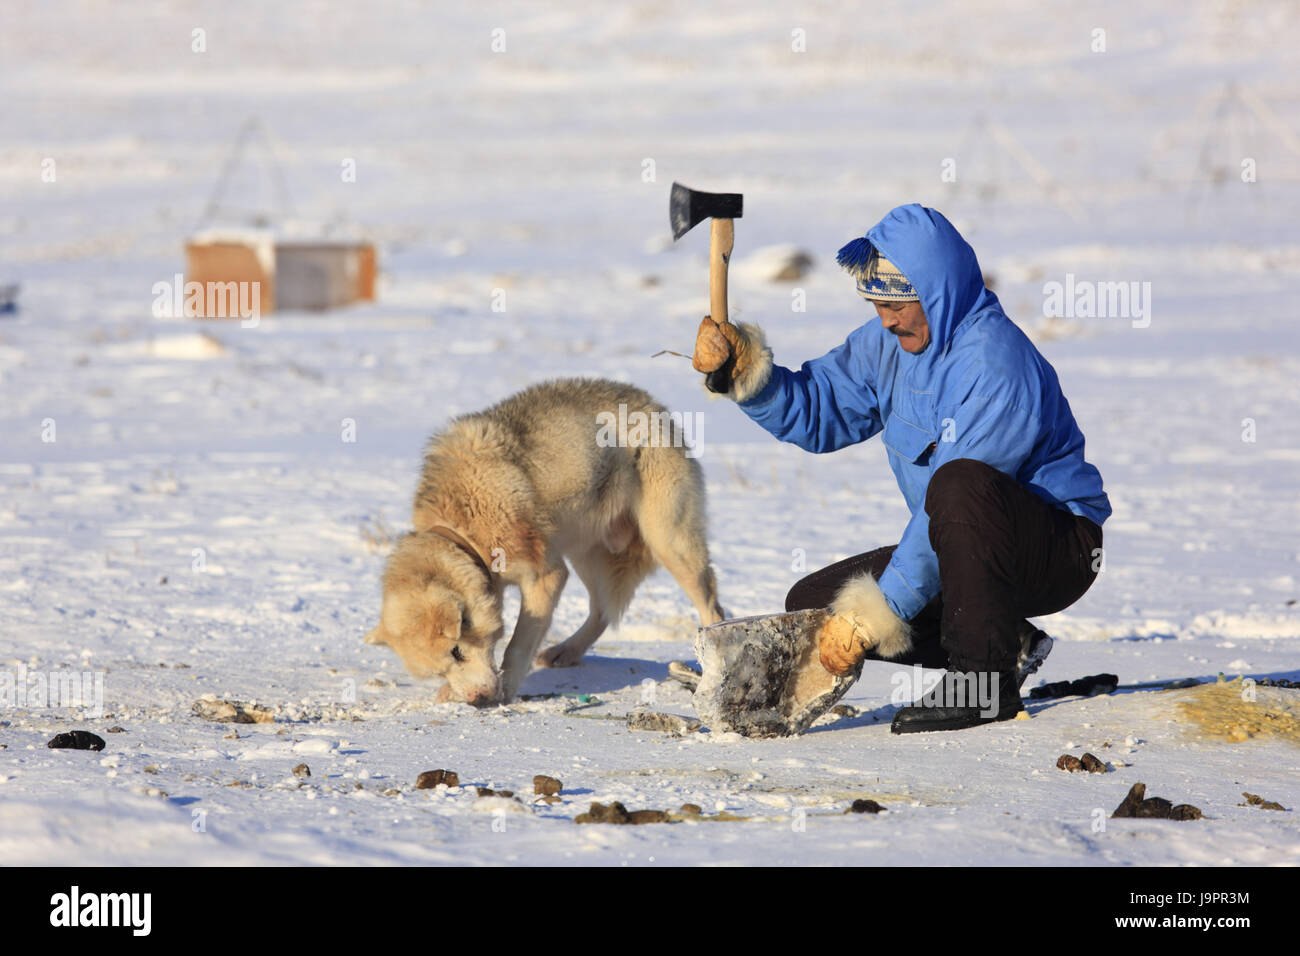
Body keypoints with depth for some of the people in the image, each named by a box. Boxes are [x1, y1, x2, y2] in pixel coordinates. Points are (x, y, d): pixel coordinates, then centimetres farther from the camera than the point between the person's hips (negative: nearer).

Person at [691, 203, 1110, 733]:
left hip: (1059, 546, -9)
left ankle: (987, 677, -25)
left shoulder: (996, 363, -26)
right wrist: (742, 370, -11)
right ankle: (1010, 646, 4)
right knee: (810, 606, -1)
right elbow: (816, 410, 10)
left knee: (958, 487, -39)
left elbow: (958, 497, -30)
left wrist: (873, 614, -30)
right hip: (959, 554, 9)